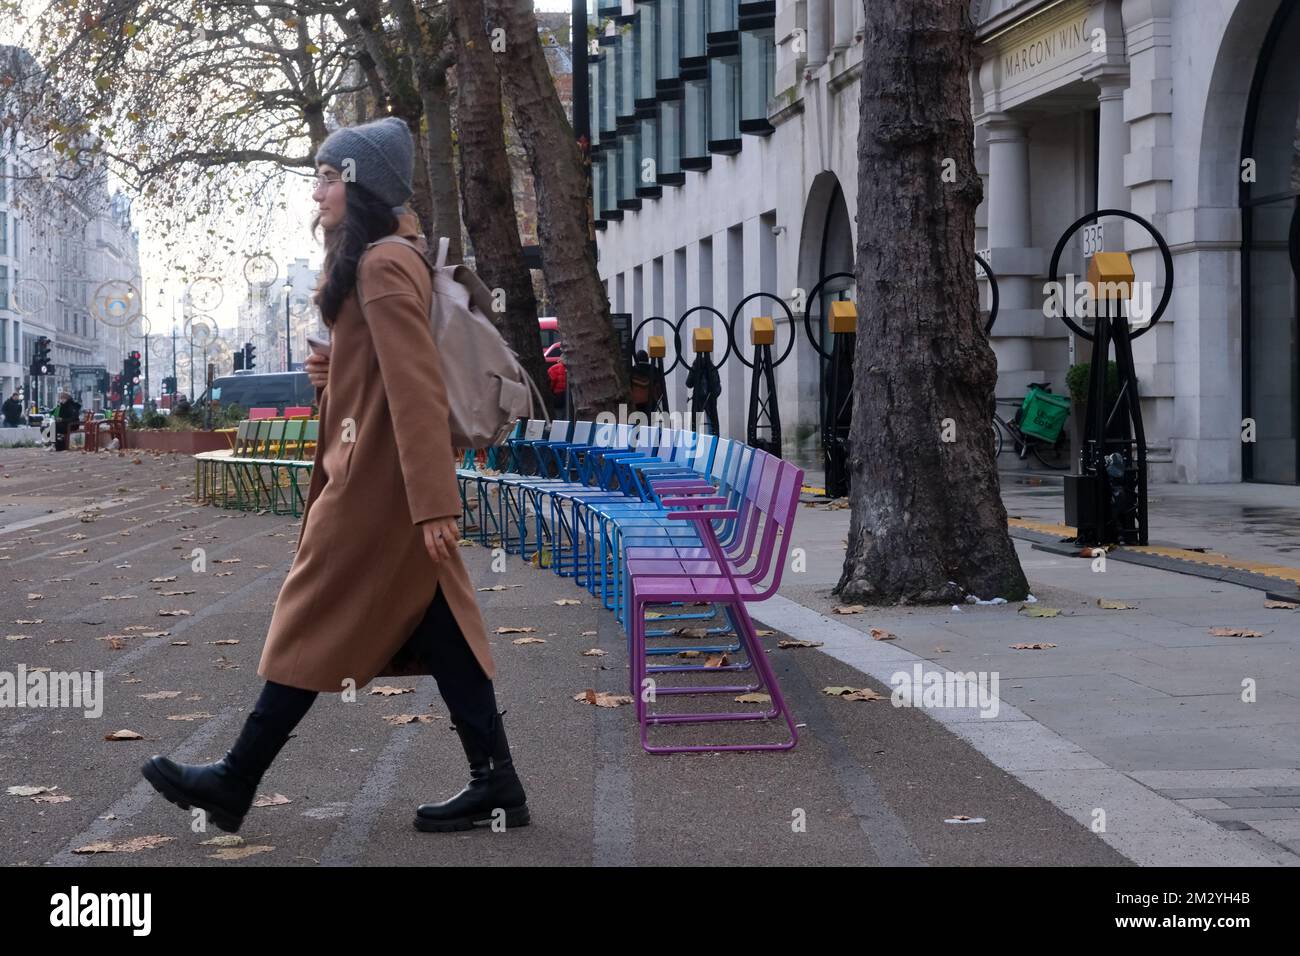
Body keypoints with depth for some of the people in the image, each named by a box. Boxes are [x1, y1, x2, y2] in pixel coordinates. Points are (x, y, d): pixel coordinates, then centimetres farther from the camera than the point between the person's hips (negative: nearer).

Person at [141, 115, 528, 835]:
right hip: (382, 474, 10)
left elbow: (417, 387, -23)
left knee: (313, 625, -1)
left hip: (373, 479, -10)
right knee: (436, 627, 7)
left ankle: (234, 784, 9)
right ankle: (495, 784, 8)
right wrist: (333, 378, 6)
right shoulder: (391, 256, 16)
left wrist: (433, 503, -27)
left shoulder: (380, 267, -16)